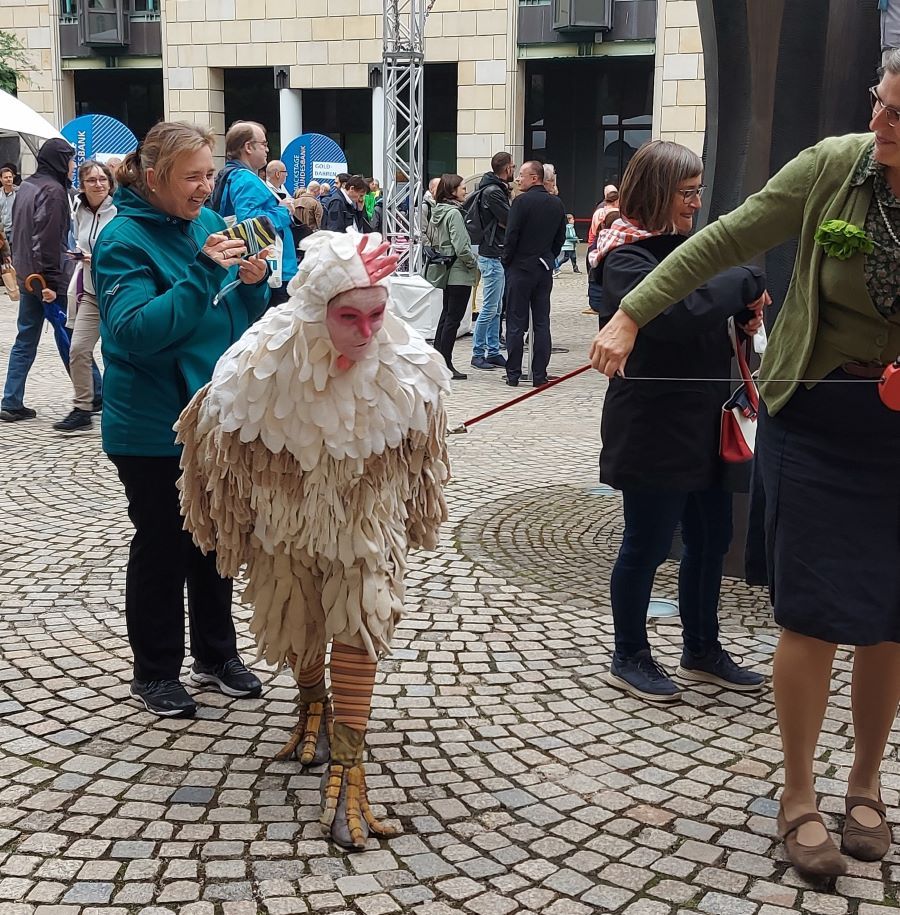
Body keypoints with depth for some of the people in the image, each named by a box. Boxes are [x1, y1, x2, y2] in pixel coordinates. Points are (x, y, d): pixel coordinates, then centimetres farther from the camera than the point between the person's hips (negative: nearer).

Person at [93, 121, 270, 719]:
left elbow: (242, 320, 9)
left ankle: (217, 653, 33)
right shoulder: (123, 240, -15)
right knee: (162, 547, 6)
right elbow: (135, 331, -25)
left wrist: (253, 282, -12)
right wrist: (204, 272, -31)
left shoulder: (209, 222, 4)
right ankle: (156, 671, 23)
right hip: (155, 429, -6)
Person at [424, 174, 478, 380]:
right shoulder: (454, 213, -17)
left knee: (446, 315, 16)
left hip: (446, 271, 9)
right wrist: (473, 262, -8)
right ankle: (446, 365, -5)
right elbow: (461, 247, -22)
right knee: (453, 318, -6)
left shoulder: (438, 212, 10)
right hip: (459, 273, -9)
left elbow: (431, 237, 20)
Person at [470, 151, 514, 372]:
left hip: (498, 256, 10)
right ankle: (478, 353, 1)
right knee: (489, 308, -6)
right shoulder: (492, 192, -15)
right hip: (492, 256, -10)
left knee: (496, 308, 12)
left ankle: (493, 352, 17)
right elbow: (510, 221, -17)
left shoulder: (498, 190, 16)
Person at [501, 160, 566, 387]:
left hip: (521, 267, -5)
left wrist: (507, 262, -2)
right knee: (542, 323, 7)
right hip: (545, 269, 5)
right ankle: (539, 375, 7)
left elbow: (511, 235, -14)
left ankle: (513, 374, 3)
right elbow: (560, 238, 10)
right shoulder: (557, 204, 6)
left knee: (516, 323, 1)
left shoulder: (522, 201, -13)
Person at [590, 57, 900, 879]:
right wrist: (630, 315, -10)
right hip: (816, 420, -1)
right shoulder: (834, 166, -13)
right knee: (818, 614, -2)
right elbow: (723, 242, -7)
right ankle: (799, 796, 18)